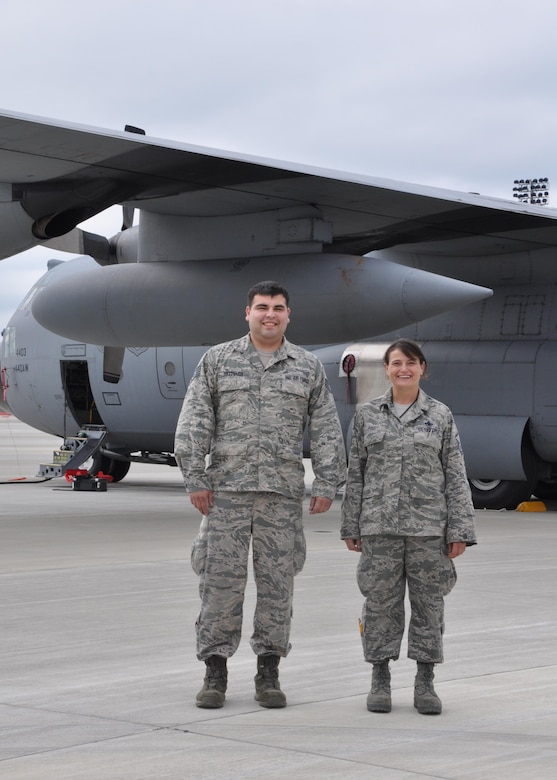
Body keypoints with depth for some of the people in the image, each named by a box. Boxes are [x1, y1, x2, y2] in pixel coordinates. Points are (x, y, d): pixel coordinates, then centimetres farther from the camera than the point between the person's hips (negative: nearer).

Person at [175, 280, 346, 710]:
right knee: (221, 579, -2)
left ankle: (268, 673, 12)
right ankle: (215, 672, 7)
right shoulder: (217, 360, 6)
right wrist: (195, 478, -5)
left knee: (277, 581, 3)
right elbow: (194, 423, 3)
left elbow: (327, 432, 7)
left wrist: (327, 485, -1)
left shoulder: (308, 367, 9)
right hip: (227, 489, -1)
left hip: (283, 492, 1)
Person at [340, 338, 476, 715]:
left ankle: (426, 684, 12)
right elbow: (356, 473, 9)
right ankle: (380, 681, 13)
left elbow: (456, 476, 3)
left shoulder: (441, 415, 4)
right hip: (380, 525, 1)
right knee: (380, 602, 3)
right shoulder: (368, 414, 7)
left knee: (428, 603, 3)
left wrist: (460, 530, -3)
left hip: (428, 525, 0)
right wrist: (351, 526, 5)